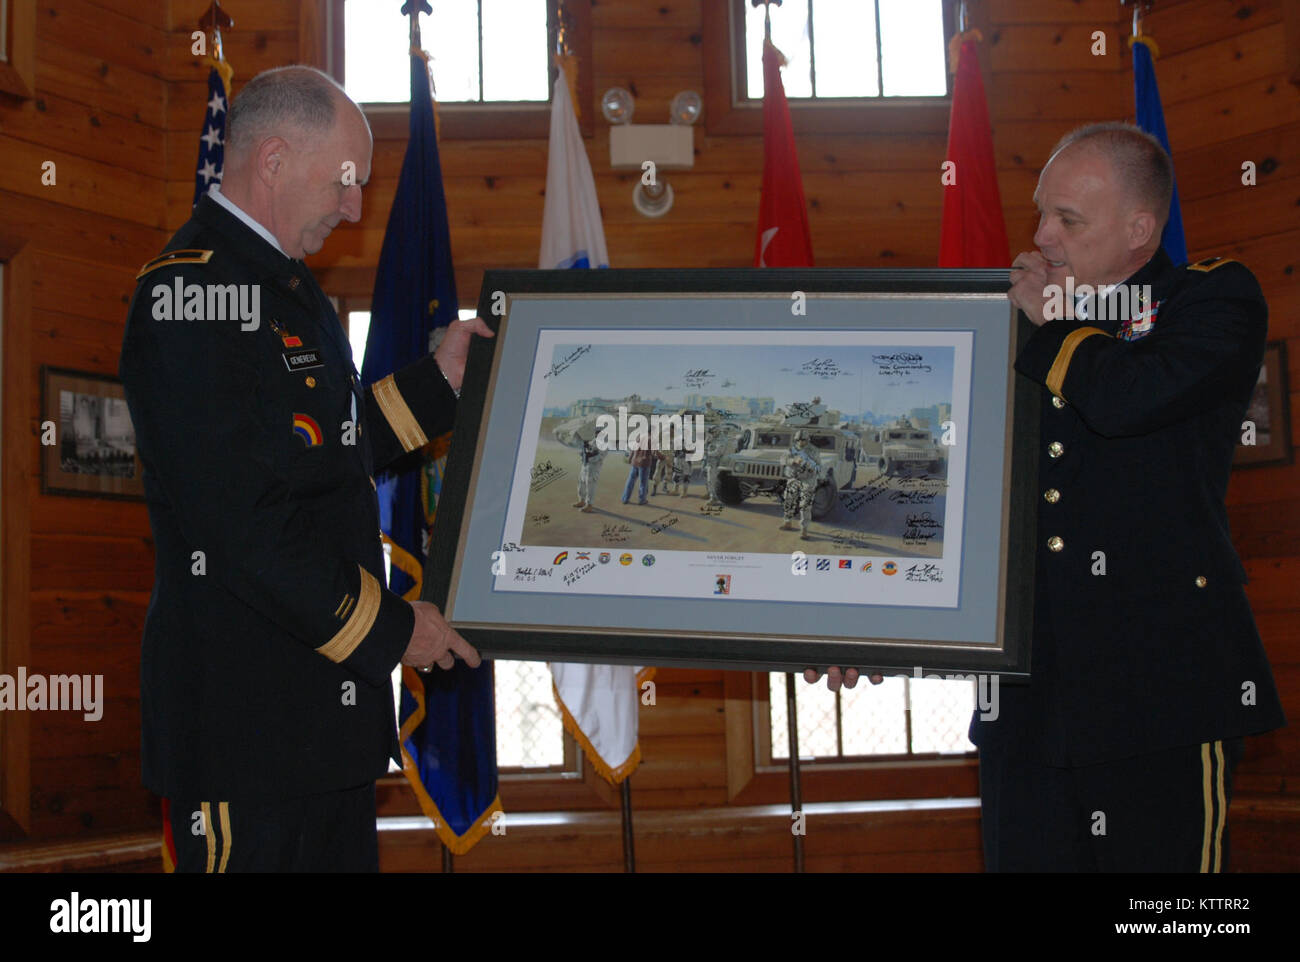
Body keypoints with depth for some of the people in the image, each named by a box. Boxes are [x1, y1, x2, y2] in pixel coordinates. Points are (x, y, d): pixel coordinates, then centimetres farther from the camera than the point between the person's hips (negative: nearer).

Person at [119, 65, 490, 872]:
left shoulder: (288, 288, 15)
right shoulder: (194, 292, -18)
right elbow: (241, 522, -23)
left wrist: (438, 382, 17)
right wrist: (389, 629, -15)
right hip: (247, 717, -10)